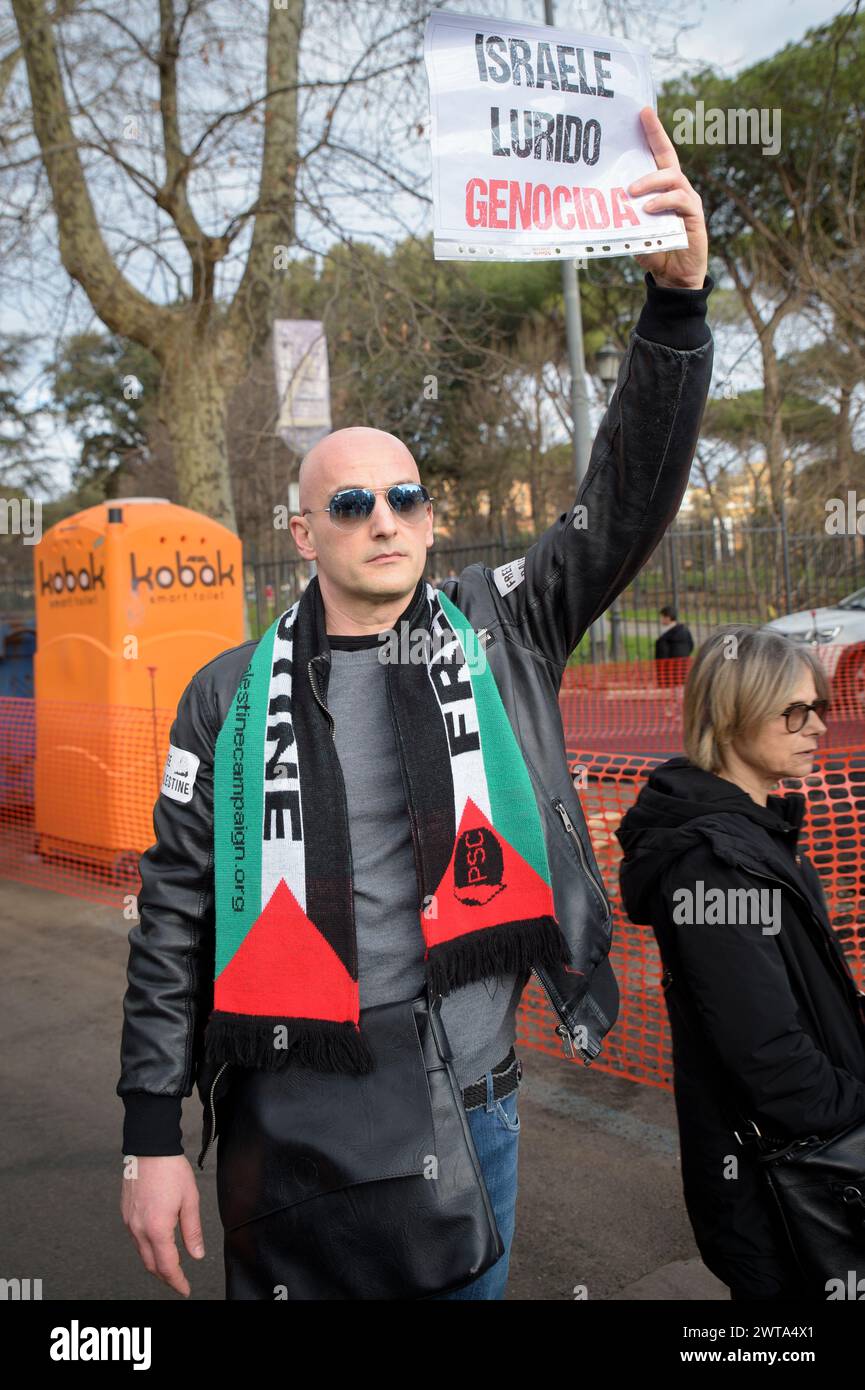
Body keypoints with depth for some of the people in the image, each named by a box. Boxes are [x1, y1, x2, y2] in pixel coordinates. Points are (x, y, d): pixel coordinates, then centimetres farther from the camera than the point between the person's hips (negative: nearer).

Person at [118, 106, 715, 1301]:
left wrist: (677, 301, -24)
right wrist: (154, 1136, -3)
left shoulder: (500, 631, -1)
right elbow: (176, 915, -1)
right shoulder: (234, 695, -4)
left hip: (474, 1110, 2)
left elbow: (627, 507, -11)